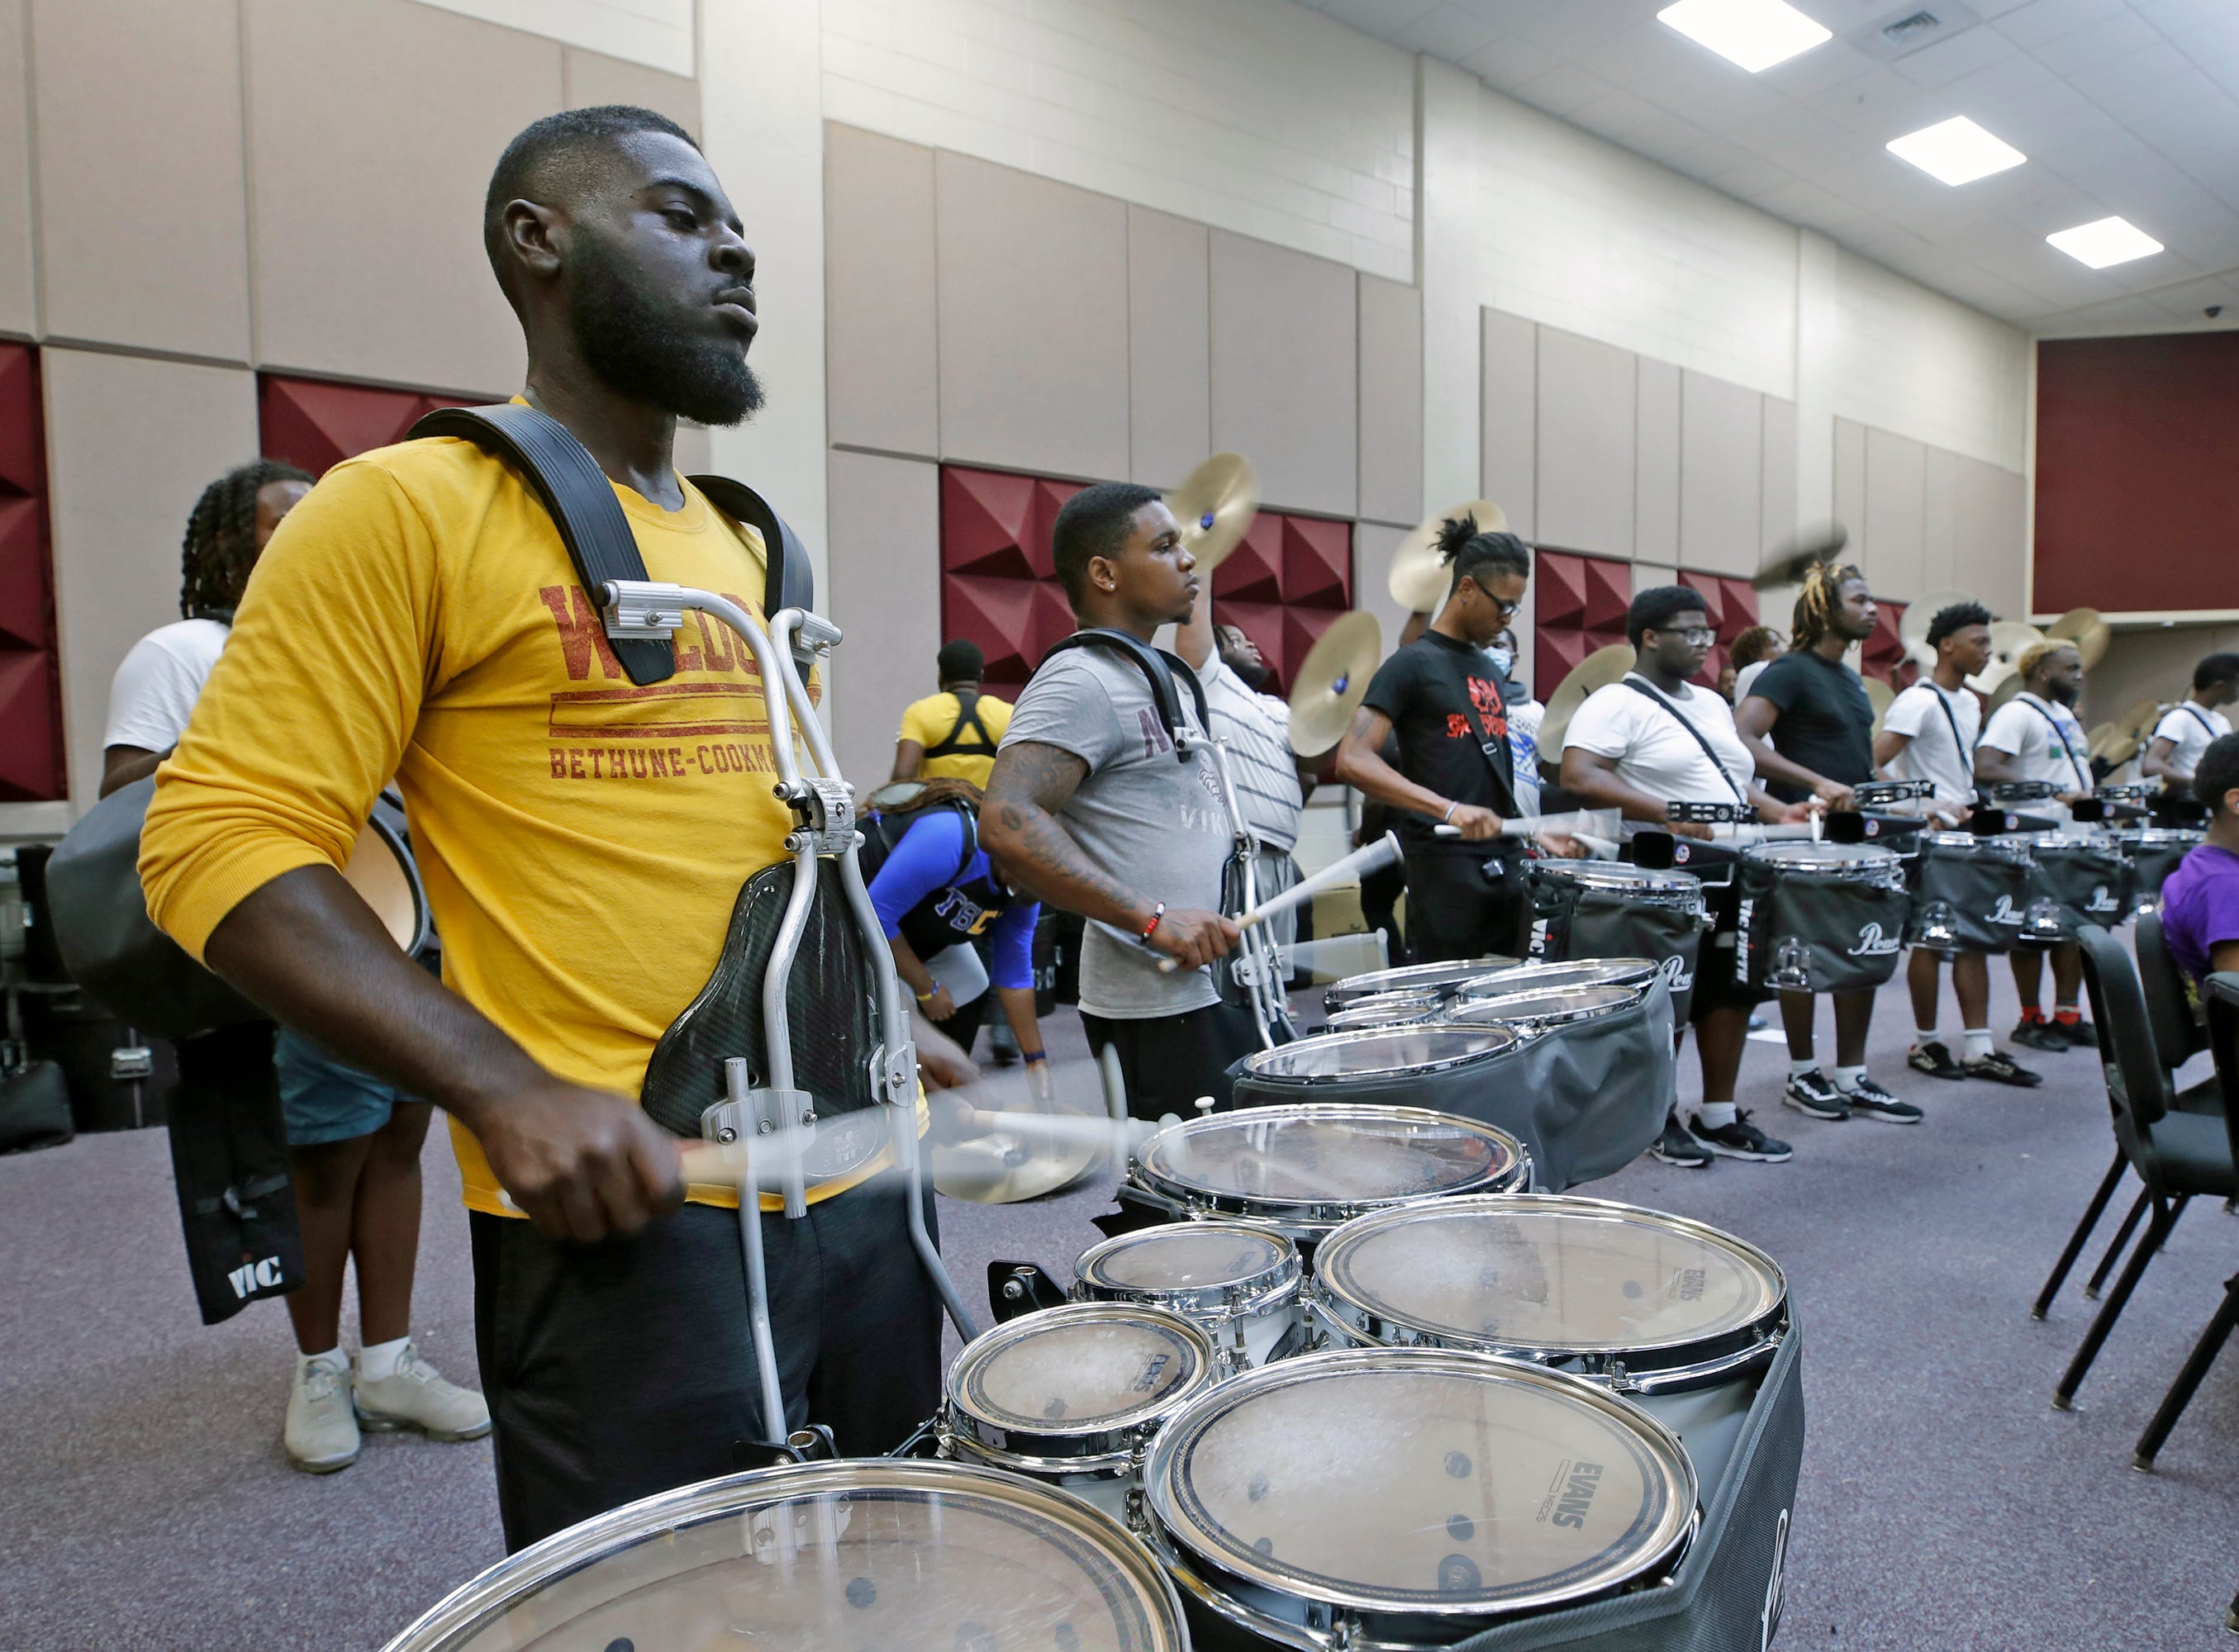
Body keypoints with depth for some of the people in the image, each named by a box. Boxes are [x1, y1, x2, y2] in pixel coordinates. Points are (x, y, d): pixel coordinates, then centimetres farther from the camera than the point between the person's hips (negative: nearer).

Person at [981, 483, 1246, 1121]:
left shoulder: (1160, 678, 17)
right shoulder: (1080, 682, -15)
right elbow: (1007, 824, -27)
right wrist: (1154, 919, -27)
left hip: (1212, 991, 10)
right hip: (1155, 1008, -10)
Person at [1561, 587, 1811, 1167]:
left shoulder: (1712, 704, 18)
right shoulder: (1617, 704, -10)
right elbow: (1578, 777, -24)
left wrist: (1777, 811, 6)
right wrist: (1666, 815, -31)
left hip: (1729, 879, 8)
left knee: (1732, 990, 11)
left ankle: (1719, 1118, 23)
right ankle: (1656, 1119, 18)